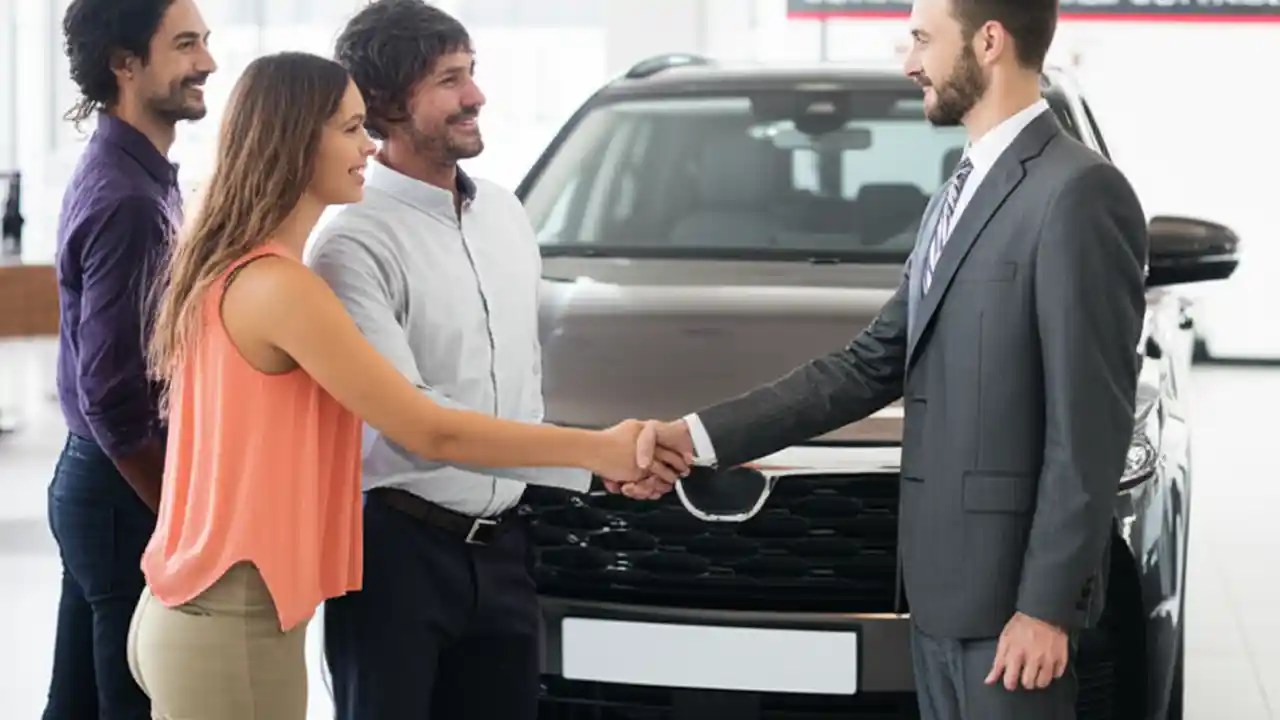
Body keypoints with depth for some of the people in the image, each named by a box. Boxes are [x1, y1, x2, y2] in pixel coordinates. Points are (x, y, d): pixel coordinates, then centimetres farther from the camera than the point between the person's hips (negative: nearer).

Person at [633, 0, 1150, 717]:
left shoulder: (1077, 192, -14)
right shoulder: (960, 195, 16)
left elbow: (1090, 424, -17)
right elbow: (871, 366, 14)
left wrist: (1047, 603, -19)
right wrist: (699, 436, 7)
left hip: (1011, 586, -9)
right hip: (943, 580, 9)